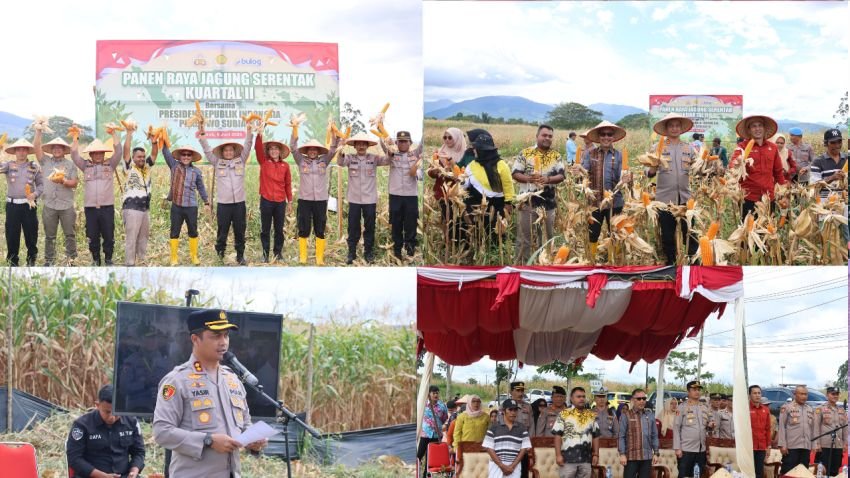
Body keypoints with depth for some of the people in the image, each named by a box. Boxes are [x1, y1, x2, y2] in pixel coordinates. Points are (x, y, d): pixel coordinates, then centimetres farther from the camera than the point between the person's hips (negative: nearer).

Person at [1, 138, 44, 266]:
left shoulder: (34, 167, 5)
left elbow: (41, 184, 6)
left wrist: (35, 194, -13)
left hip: (28, 205, 0)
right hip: (12, 204, 0)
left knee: (31, 234, 4)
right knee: (12, 235, 3)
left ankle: (31, 260, 16)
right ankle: (12, 262, 12)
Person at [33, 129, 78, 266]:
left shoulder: (70, 164, 6)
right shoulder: (46, 161, 9)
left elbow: (74, 183, 0)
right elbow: (36, 147, -3)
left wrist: (63, 181, -18)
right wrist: (38, 131, -12)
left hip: (67, 205, -1)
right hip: (49, 205, 1)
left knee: (70, 234, 2)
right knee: (50, 236, 7)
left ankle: (71, 260, 9)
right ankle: (48, 261, 14)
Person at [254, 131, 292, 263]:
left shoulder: (285, 165, 5)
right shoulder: (264, 162, 2)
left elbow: (288, 184, 10)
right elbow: (258, 148, -14)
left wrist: (290, 200, 11)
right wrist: (259, 135, -29)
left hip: (281, 201, 1)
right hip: (266, 200, -1)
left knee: (279, 229, 8)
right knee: (265, 229, 5)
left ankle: (278, 253, 18)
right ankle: (265, 254, 12)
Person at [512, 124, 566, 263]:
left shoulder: (556, 156, 6)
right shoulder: (525, 153, -1)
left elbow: (561, 176, -2)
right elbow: (515, 174, -3)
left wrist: (548, 179, -21)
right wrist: (528, 178, -21)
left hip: (548, 202, 3)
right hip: (528, 201, -3)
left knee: (548, 235, 12)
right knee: (524, 235, 1)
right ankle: (521, 264, 9)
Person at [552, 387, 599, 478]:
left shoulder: (591, 415, 13)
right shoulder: (564, 414, 1)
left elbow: (595, 436, 15)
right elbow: (558, 435, -3)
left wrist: (596, 454, 8)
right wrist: (558, 455, -11)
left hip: (586, 458, 4)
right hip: (568, 457, -4)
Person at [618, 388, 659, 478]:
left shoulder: (650, 415, 11)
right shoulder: (626, 416, -2)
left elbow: (654, 436, 13)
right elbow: (621, 436, -5)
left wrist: (656, 453, 7)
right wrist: (622, 454, -12)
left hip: (647, 457, 4)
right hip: (631, 457, -4)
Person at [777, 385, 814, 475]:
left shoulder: (810, 410, 15)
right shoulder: (786, 408, -1)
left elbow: (812, 429, 17)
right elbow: (782, 427, -5)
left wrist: (813, 445, 12)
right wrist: (782, 445, -11)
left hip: (806, 447, 5)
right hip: (791, 447, -5)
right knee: (787, 472, -4)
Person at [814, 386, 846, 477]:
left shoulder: (842, 411, 14)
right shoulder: (820, 409, -1)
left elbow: (845, 428, 16)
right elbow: (816, 428, -6)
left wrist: (845, 443, 9)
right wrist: (817, 444, -11)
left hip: (838, 446, 5)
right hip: (824, 446, -5)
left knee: (835, 472, 6)